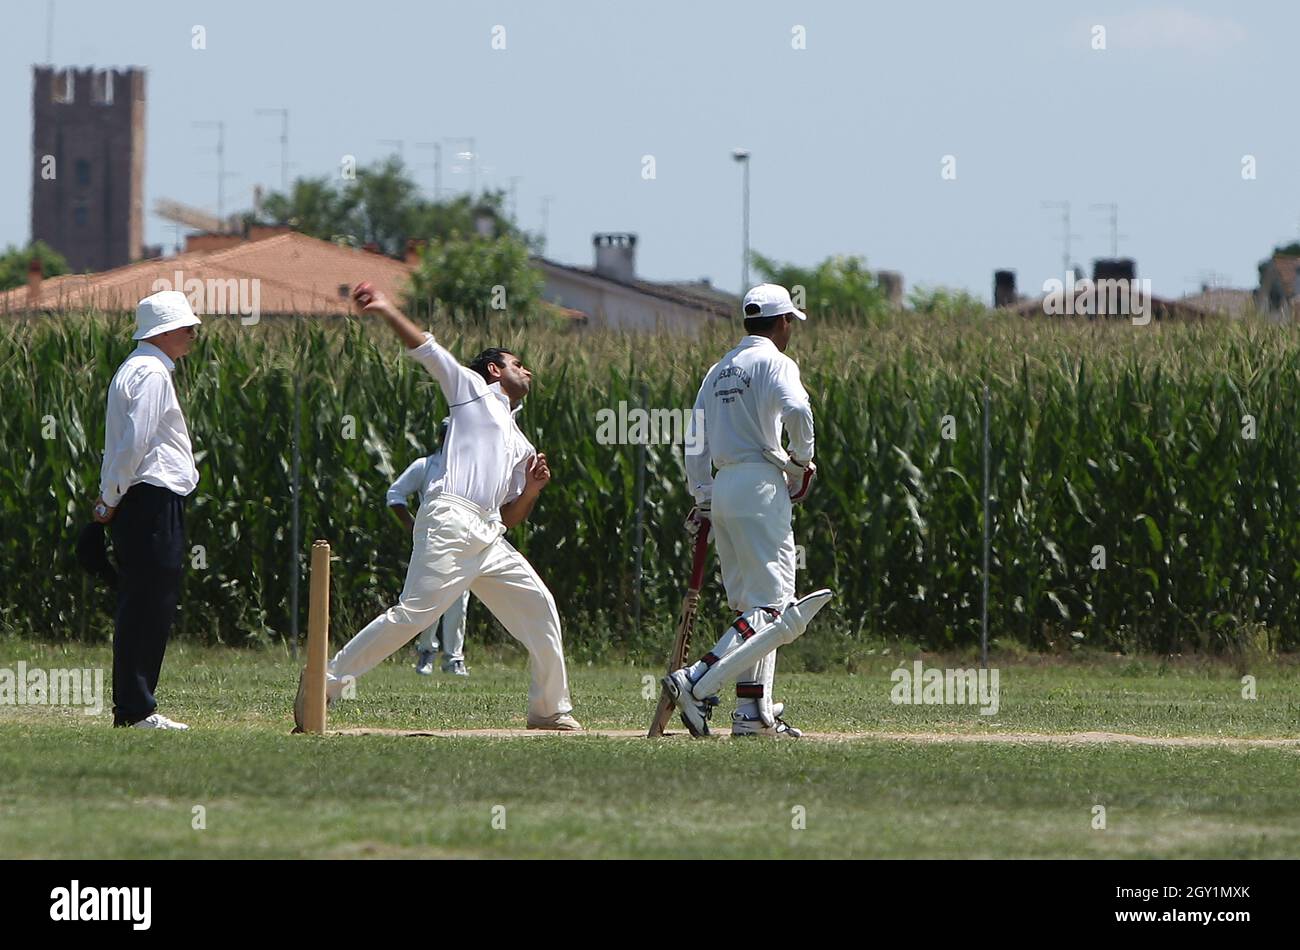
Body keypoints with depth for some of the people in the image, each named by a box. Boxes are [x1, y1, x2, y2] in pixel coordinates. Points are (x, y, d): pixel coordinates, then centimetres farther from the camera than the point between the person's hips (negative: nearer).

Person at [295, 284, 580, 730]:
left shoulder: (520, 446, 30)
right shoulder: (471, 387, 16)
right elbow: (426, 349, 5)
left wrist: (532, 488, 7)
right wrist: (386, 311, -8)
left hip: (490, 538, 7)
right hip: (450, 522, -7)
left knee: (539, 608, 0)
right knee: (414, 613, -17)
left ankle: (550, 709, 9)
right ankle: (325, 681, -15)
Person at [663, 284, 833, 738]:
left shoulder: (719, 370, 19)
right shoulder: (774, 362, -4)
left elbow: (696, 441, 16)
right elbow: (797, 410, -23)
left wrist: (702, 501, 17)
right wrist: (801, 461, -7)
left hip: (721, 487, 8)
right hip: (761, 484, -8)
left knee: (750, 605, 12)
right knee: (772, 607, -11)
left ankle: (753, 712, 5)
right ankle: (696, 682, -26)